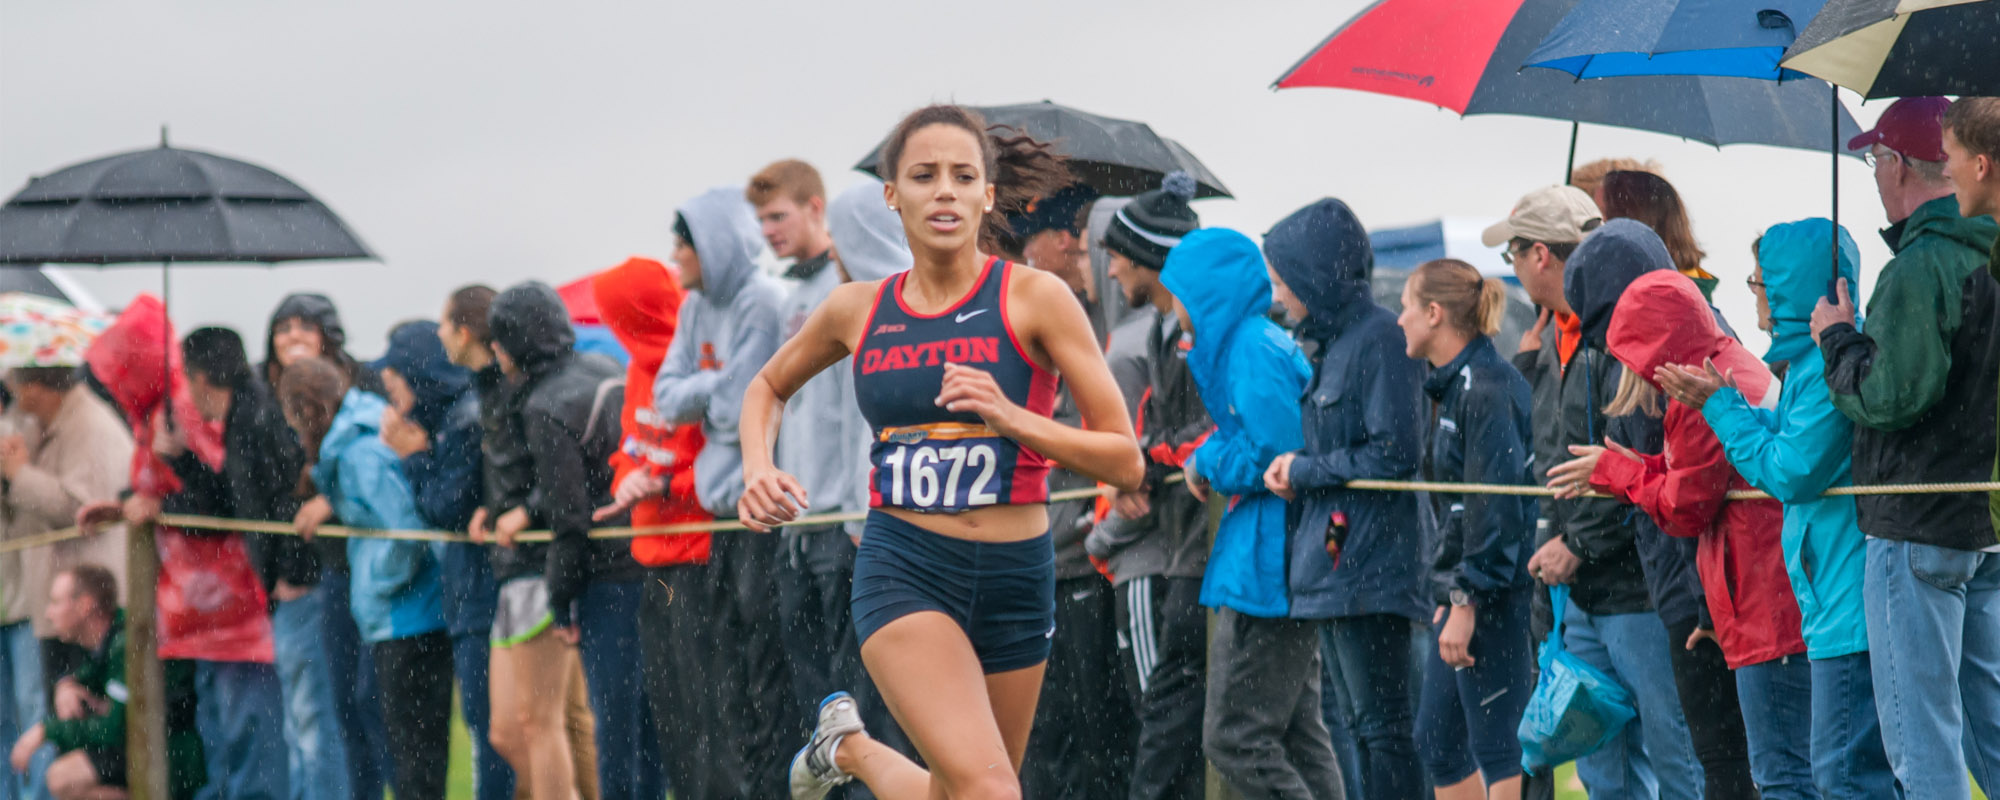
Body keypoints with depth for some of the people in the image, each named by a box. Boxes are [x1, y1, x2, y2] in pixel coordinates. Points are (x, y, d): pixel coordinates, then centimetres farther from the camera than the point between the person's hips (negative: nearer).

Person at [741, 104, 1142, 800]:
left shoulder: (1035, 298, -6)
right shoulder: (858, 310, 2)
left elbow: (1124, 461, -6)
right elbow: (768, 387, 23)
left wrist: (1011, 418, -21)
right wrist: (758, 470, 4)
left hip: (1016, 579, 1)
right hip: (901, 568, -1)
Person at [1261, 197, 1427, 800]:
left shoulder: (1379, 338, -13)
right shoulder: (1331, 340, 17)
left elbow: (1394, 452, -18)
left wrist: (1305, 470, -10)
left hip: (1370, 563, -10)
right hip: (1338, 563, 10)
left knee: (1385, 726, -9)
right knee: (1363, 726, 12)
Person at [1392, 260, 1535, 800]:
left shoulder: (1486, 389, -15)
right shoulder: (1454, 386, 16)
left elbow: (1495, 506, -21)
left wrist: (1466, 601, -22)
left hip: (1492, 597, -10)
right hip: (1462, 594, 10)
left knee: (1495, 746, -8)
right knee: (1436, 740, 13)